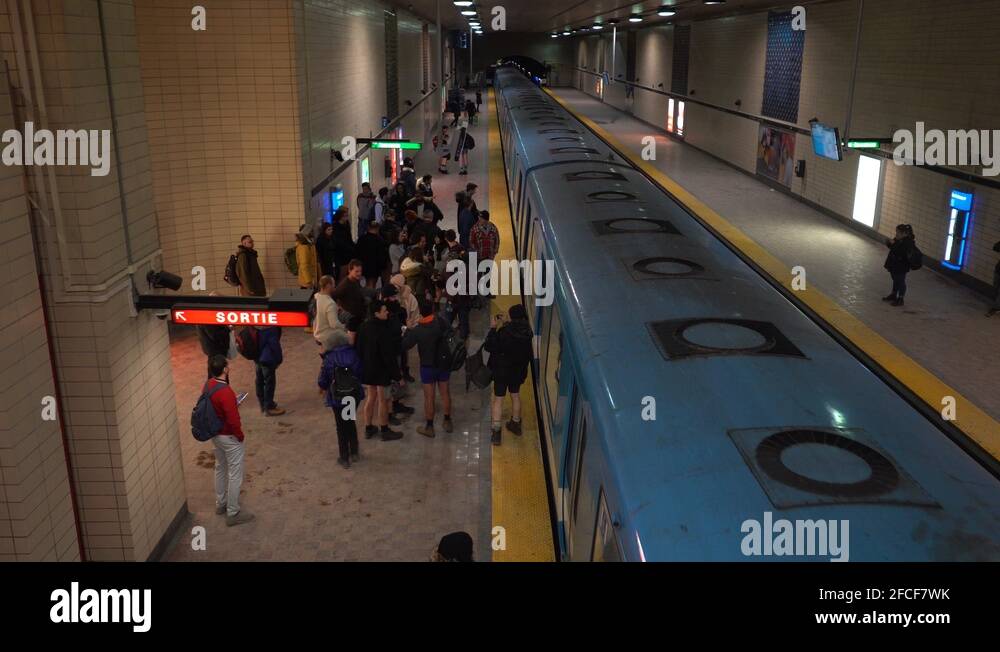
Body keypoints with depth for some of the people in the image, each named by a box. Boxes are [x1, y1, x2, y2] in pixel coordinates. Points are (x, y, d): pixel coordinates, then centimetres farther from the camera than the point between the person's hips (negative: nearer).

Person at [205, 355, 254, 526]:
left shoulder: (208, 385, -4)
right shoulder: (225, 392, -31)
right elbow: (233, 420, -28)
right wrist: (241, 436, -11)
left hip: (215, 434, 9)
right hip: (229, 438, -9)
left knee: (220, 468, 25)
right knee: (235, 475, 4)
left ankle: (221, 503, 41)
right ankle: (233, 513, 14)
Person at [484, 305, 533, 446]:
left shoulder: (504, 331, -27)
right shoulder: (527, 331, -11)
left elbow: (488, 346, -21)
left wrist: (493, 328, -14)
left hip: (502, 370, -4)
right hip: (519, 370, 5)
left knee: (498, 399, 5)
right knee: (515, 395, 24)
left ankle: (496, 431, 2)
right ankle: (516, 424, 40)